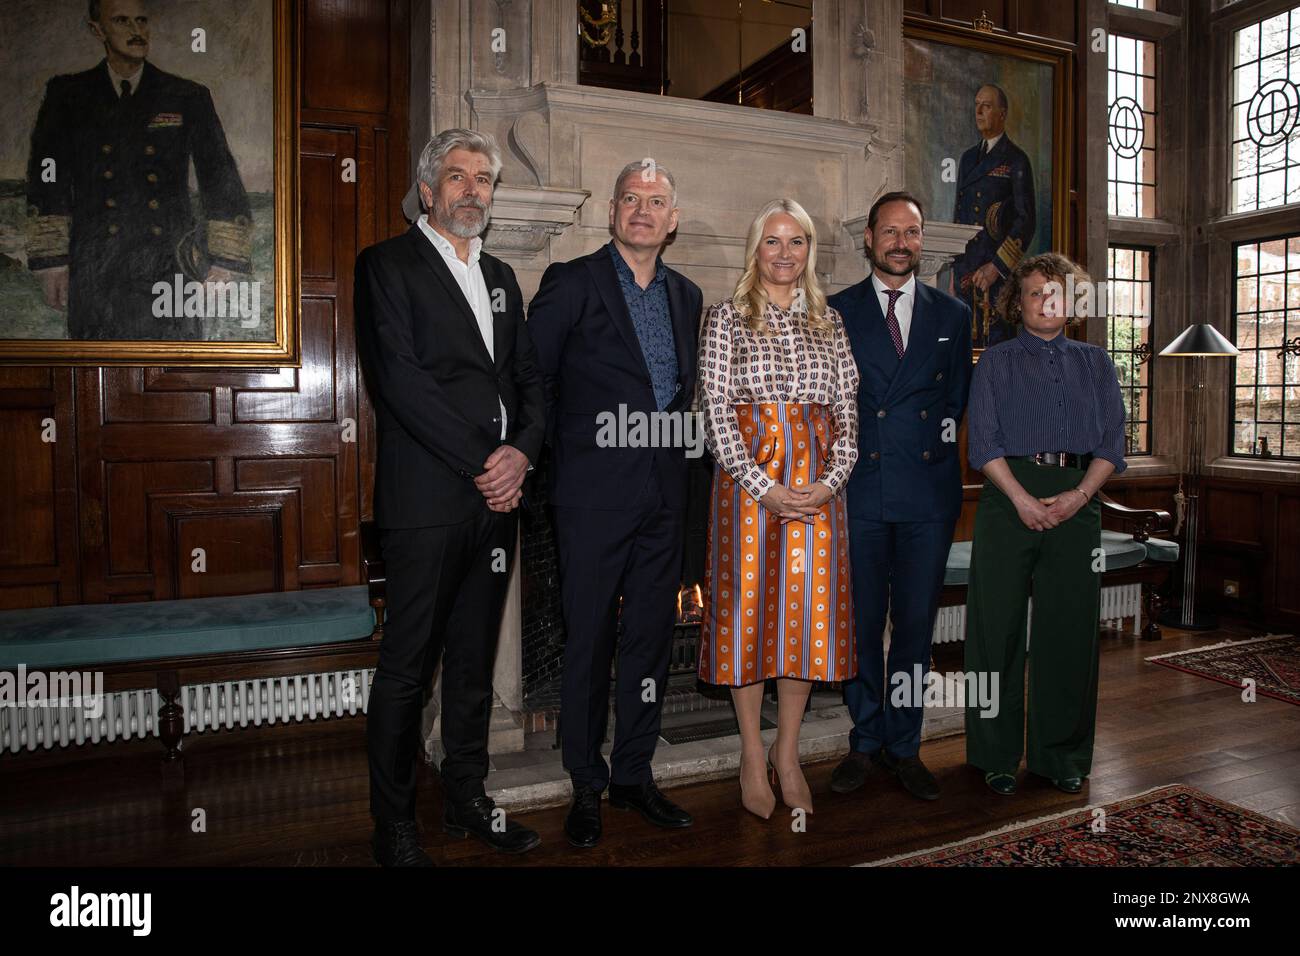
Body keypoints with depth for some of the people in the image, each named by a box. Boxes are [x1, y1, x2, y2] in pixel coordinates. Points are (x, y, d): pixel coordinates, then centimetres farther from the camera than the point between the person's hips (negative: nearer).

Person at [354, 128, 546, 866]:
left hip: (496, 497, 6)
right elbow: (400, 378, -13)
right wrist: (480, 464, -14)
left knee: (475, 661, 14)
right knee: (408, 667, 2)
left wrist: (522, 452, -5)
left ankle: (468, 802, 28)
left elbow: (530, 378, 15)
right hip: (428, 500, -6)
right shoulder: (389, 264, -1)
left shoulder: (502, 277, 19)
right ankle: (394, 826, 17)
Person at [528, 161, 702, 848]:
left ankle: (634, 773, 27)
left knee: (651, 637, 12)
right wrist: (561, 450, -4)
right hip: (595, 491, -5)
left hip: (664, 492, 5)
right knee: (588, 639, 4)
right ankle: (587, 785, 20)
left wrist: (677, 440, 10)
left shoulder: (686, 295, 15)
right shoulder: (571, 282, -1)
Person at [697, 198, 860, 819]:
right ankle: (752, 759, 18)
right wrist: (763, 486, -13)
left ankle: (787, 755, 21)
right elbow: (715, 410, -5)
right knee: (748, 608, 3)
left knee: (808, 612, 6)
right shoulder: (726, 318, 2)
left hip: (817, 484, 3)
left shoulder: (828, 321, 12)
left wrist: (830, 481, -7)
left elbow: (847, 408, 8)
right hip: (748, 480, -3)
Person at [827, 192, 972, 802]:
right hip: (859, 488, -1)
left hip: (928, 490, 2)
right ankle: (865, 743, 21)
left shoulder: (952, 315, 12)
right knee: (859, 624, 5)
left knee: (915, 625, 7)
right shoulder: (836, 312, 7)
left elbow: (957, 399, 15)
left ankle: (903, 746, 22)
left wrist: (937, 442, 2)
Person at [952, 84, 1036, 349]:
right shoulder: (968, 158, 19)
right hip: (965, 272, 5)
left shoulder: (1017, 160, 0)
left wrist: (997, 266, -14)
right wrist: (955, 272, 14)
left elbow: (1026, 220, -6)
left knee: (997, 346, -7)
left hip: (1000, 271, -5)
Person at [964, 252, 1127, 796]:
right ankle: (997, 755, 13)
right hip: (1010, 499, -2)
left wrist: (1078, 495, -10)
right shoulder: (996, 362, 8)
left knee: (1069, 628, 5)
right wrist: (1022, 497, -15)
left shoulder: (1095, 364, 15)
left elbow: (1112, 441, 7)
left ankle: (1062, 755, 19)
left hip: (1077, 501, 2)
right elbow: (983, 440, -2)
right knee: (999, 625, 0)